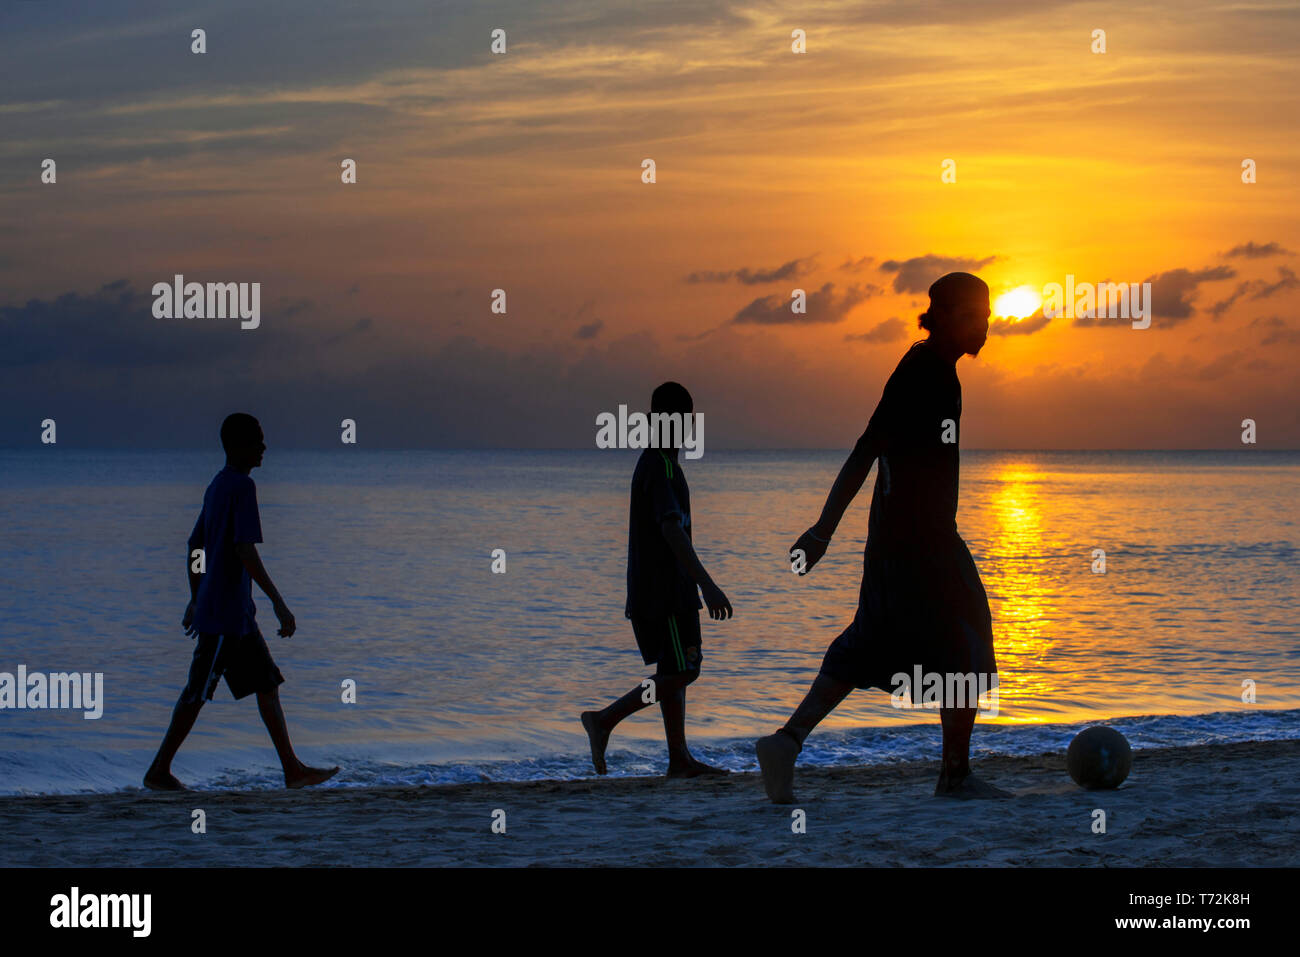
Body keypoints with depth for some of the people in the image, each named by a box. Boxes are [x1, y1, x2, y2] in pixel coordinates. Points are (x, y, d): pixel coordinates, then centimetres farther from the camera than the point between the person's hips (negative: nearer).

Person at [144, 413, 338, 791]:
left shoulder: (217, 486, 13)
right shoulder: (242, 486, -15)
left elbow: (194, 546, 18)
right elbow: (245, 550, -23)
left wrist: (195, 601, 25)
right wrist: (278, 602, -23)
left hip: (238, 616, 10)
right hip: (224, 615, -10)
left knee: (268, 685, 10)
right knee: (197, 692, -3)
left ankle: (293, 769, 12)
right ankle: (159, 771, 4)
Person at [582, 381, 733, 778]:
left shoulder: (649, 464, 16)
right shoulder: (662, 468, -17)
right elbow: (672, 530, -28)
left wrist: (636, 594, 27)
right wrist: (707, 585, -33)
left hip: (650, 590, 10)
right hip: (665, 591, -10)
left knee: (676, 670, 11)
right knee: (681, 670, -9)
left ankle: (679, 759, 12)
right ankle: (605, 720, -9)